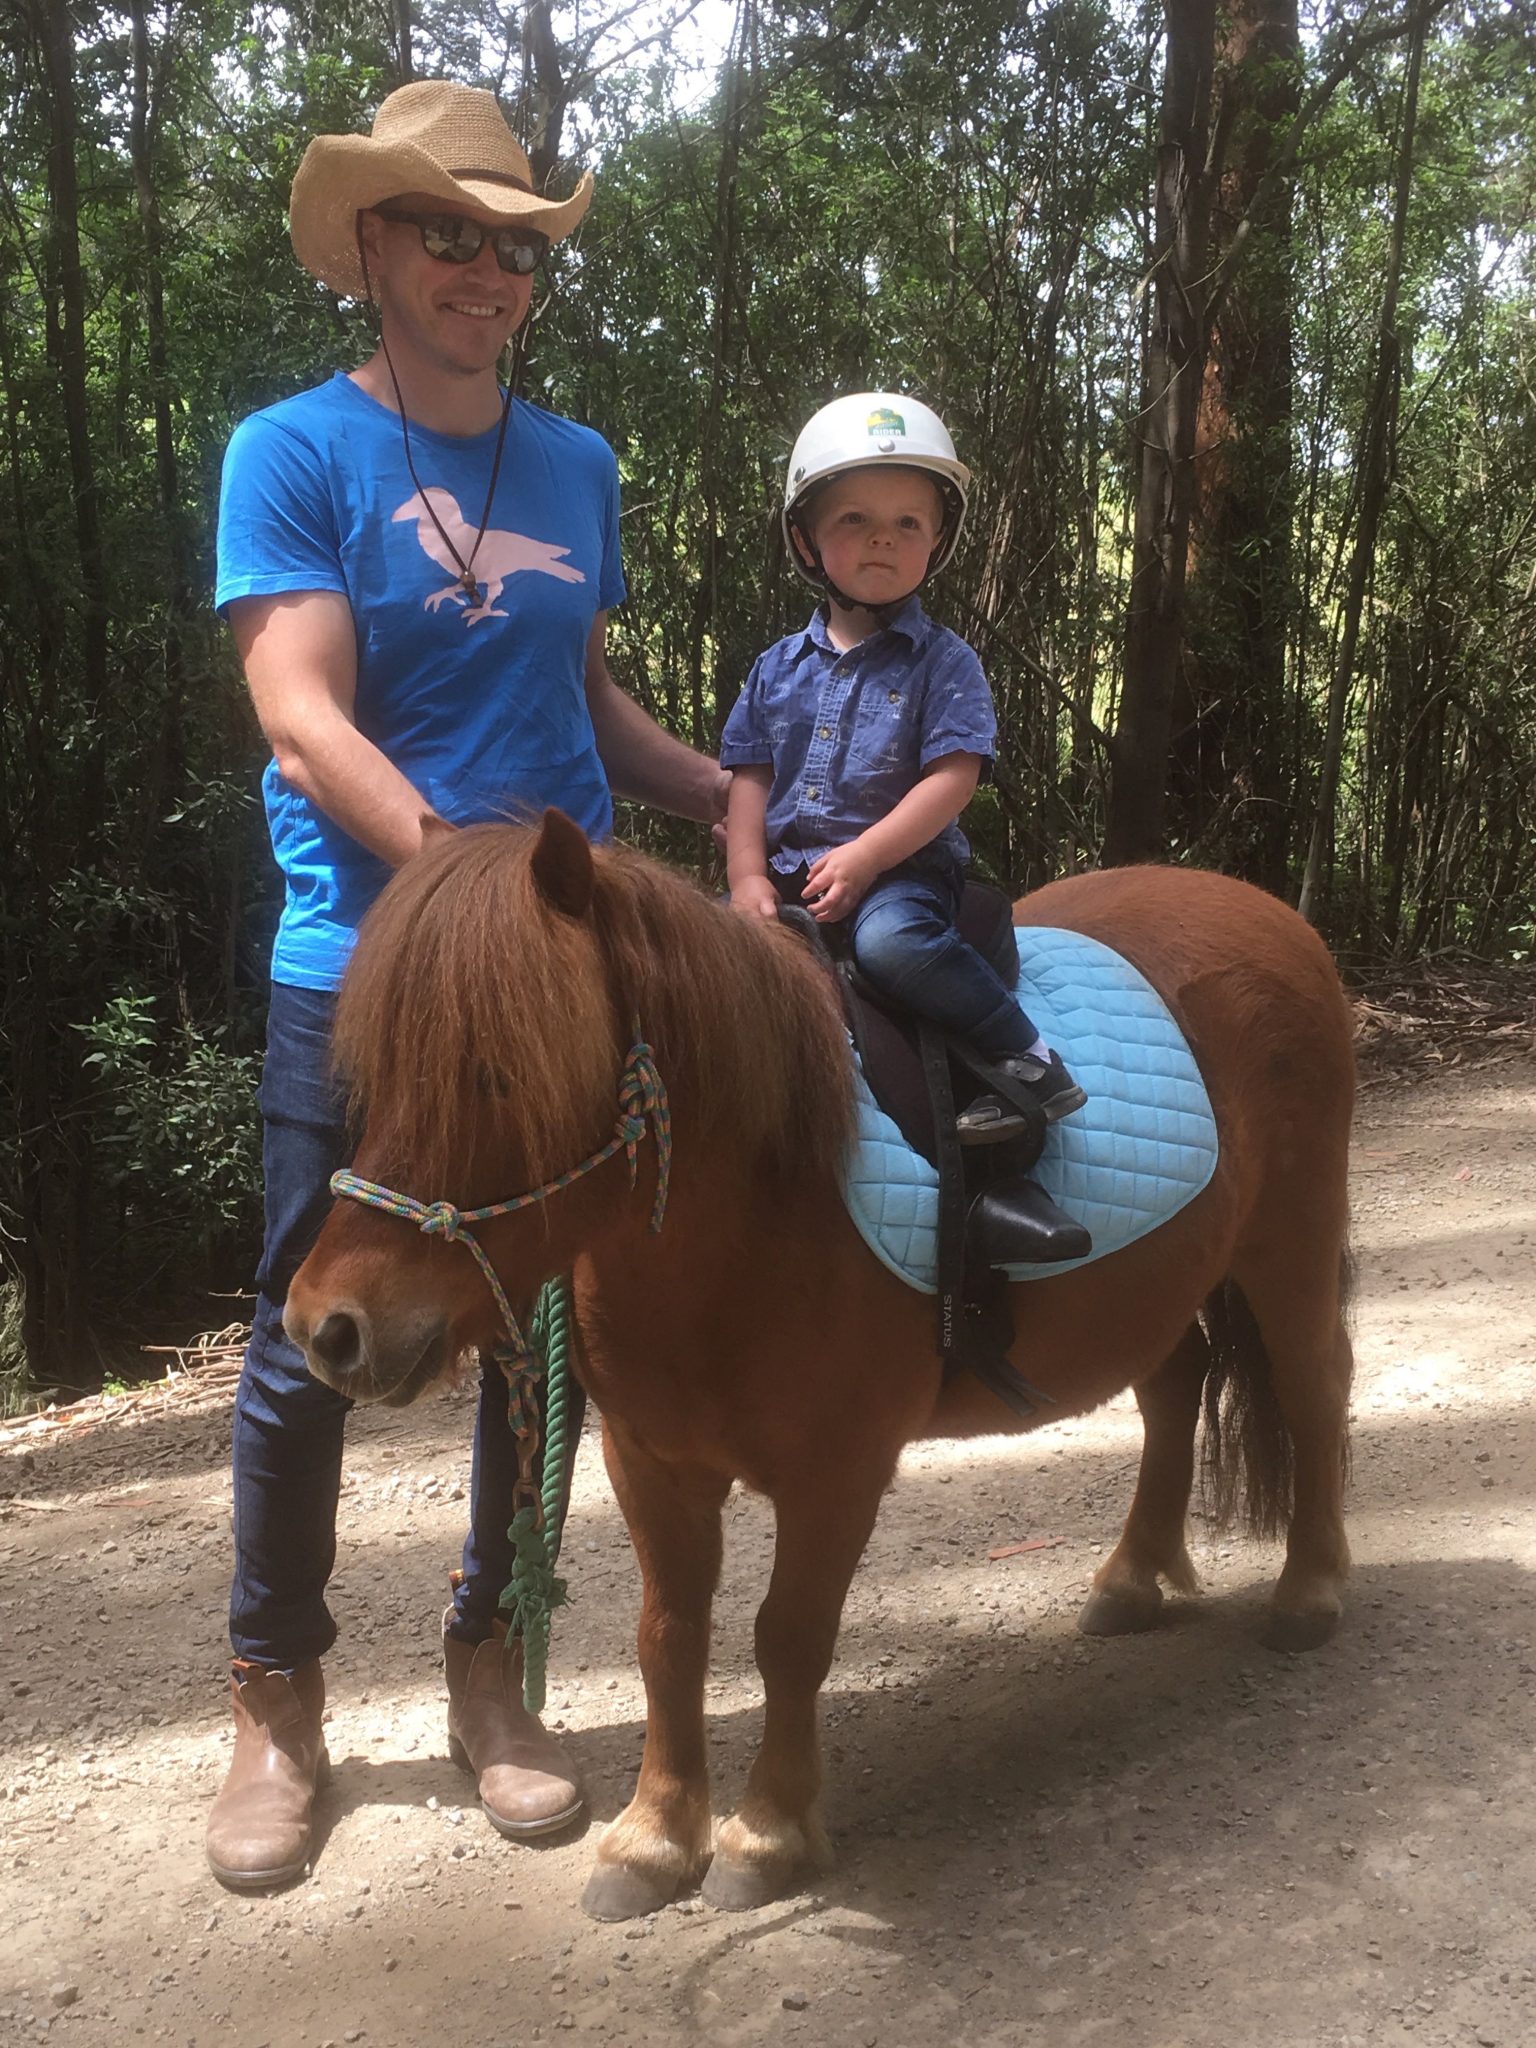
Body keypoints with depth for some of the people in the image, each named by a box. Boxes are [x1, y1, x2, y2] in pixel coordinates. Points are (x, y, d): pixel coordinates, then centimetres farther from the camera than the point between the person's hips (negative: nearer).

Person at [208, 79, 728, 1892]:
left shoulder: (576, 467, 12)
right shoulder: (295, 451, -3)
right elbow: (305, 719, -15)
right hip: (360, 976, -4)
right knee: (310, 1344, 4)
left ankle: (487, 1666, 30)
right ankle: (276, 1701, 24)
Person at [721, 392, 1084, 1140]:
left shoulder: (943, 661, -1)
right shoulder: (779, 666, 13)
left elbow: (952, 778, -11)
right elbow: (750, 776, 10)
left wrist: (861, 858, -19)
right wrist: (747, 875, -5)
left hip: (902, 865, -5)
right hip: (787, 874, 5)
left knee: (891, 939, -35)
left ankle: (1029, 1064, -22)